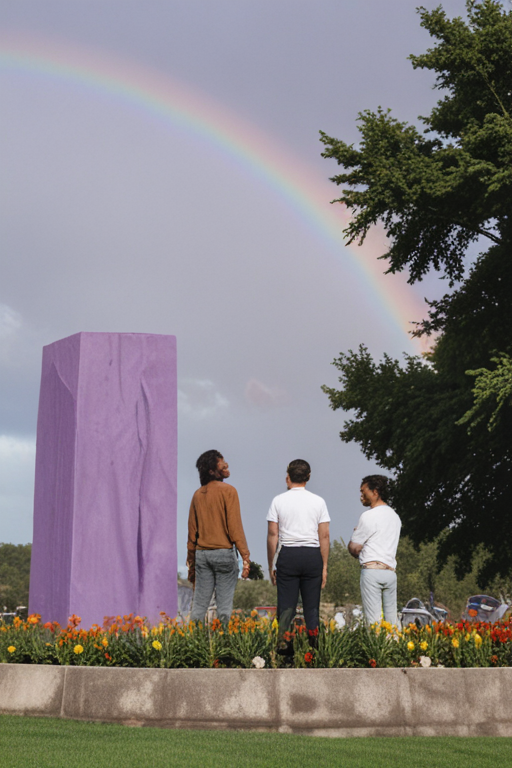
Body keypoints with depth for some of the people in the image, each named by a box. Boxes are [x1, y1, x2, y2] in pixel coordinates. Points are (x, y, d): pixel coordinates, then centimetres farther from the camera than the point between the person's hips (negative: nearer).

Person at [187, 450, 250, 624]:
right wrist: (245, 556, -12)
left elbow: (192, 531, 13)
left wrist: (191, 562, 19)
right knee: (224, 604, -1)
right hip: (224, 552, -5)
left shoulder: (198, 494, 10)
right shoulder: (228, 491, -7)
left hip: (201, 553, 5)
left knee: (199, 604, 8)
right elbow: (235, 526, -13)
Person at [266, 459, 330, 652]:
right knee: (311, 607, 3)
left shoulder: (279, 501, 3)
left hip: (287, 555, -1)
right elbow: (324, 536, 3)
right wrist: (324, 566, 7)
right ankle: (313, 646, 0)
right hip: (312, 555, 1)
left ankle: (284, 644, -2)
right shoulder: (318, 501, 5)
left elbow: (272, 534, 1)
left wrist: (271, 565, 7)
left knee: (286, 606, 2)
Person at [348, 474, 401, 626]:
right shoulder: (394, 516, 19)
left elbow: (354, 549, -3)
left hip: (372, 570, -7)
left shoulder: (369, 516, -6)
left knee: (373, 622, -9)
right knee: (392, 622, 6)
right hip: (390, 572, 7)